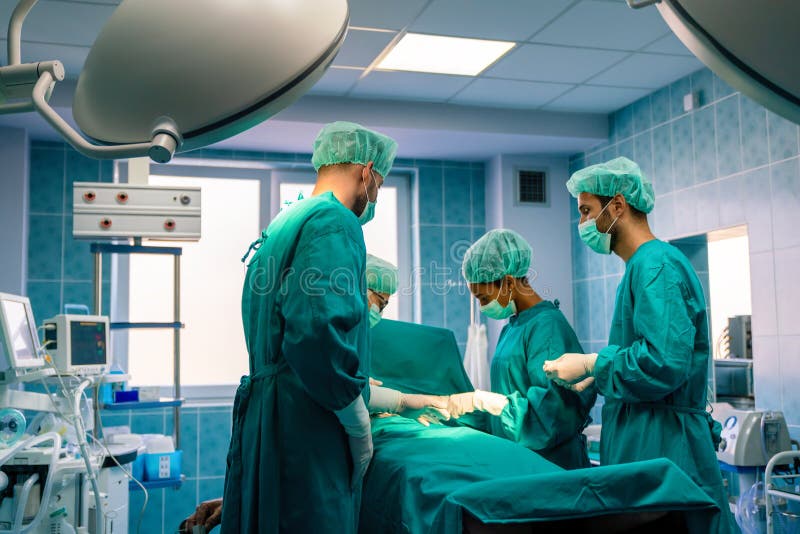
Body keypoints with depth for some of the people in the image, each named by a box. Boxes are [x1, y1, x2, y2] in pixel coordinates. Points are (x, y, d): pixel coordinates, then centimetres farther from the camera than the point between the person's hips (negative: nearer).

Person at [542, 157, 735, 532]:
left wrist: (590, 364, -16)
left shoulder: (657, 265, -16)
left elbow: (665, 363, -27)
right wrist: (591, 382, 14)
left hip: (664, 449, -10)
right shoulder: (641, 266, 15)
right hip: (640, 444, 10)